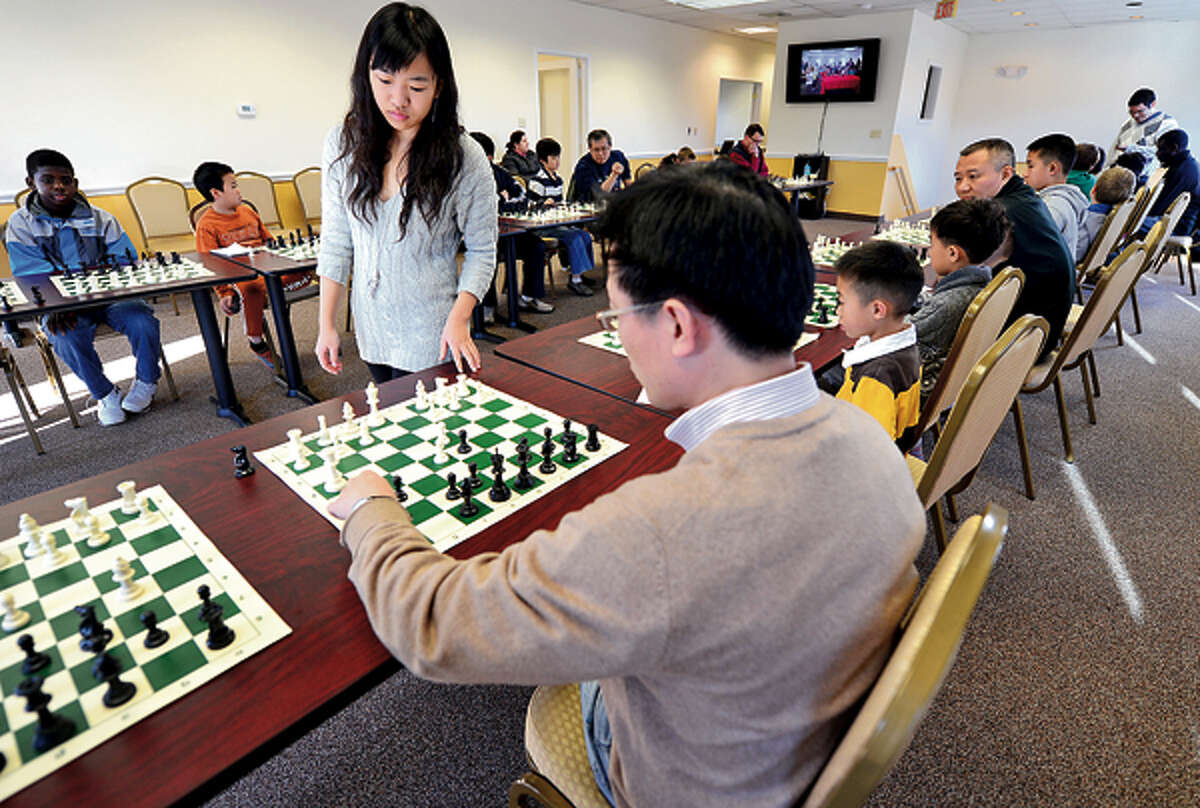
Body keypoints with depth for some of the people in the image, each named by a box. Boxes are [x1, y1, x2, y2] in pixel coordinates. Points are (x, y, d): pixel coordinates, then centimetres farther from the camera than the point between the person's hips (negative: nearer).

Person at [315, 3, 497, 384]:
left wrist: (459, 319, -18)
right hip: (371, 330, 4)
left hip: (431, 338, -4)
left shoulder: (465, 158, -13)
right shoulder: (343, 144, -3)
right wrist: (326, 322, 2)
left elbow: (482, 249, -6)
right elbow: (336, 241, 3)